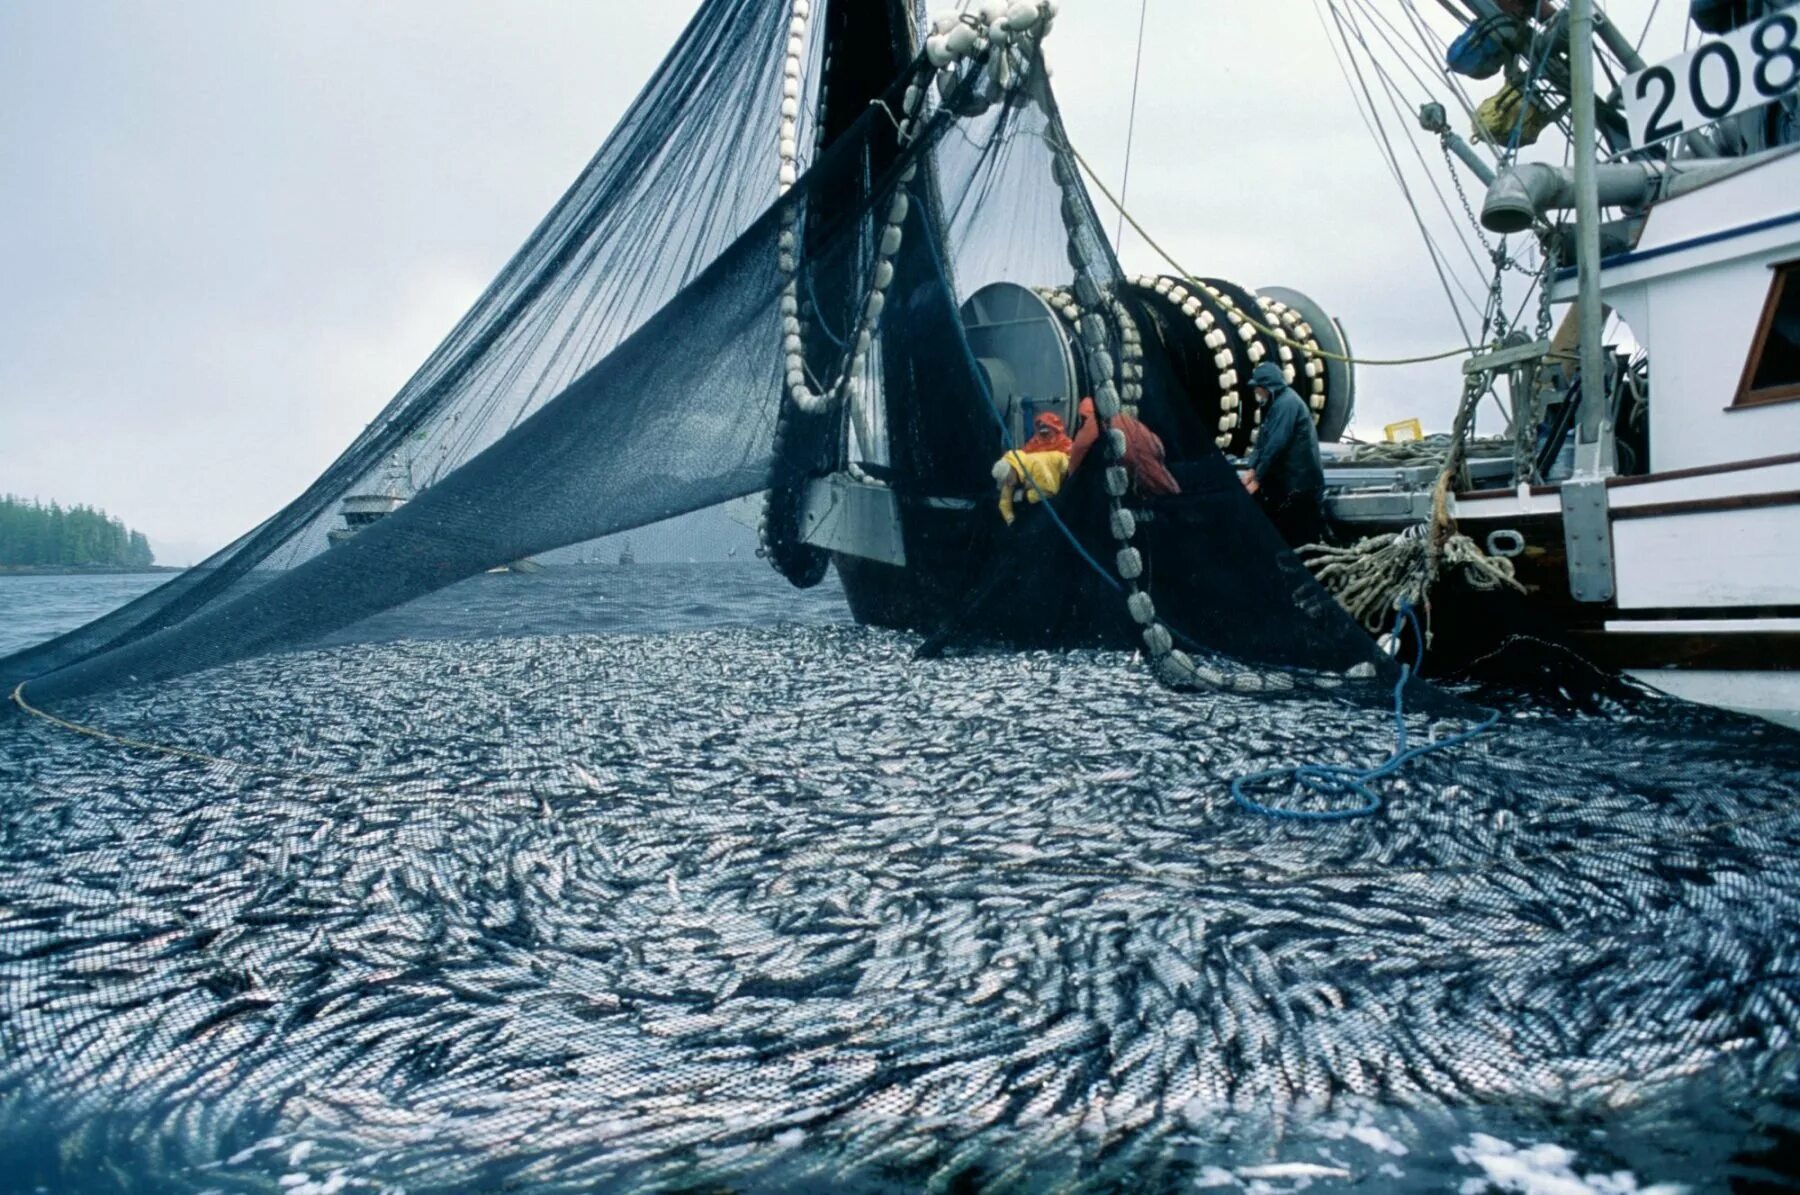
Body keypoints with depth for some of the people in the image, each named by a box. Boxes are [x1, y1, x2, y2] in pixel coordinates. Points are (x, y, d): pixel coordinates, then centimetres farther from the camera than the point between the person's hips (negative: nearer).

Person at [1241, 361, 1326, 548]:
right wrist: (1253, 469, 2)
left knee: (1302, 536, -3)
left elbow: (1276, 444, -22)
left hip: (1299, 481, -10)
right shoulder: (1279, 403, 15)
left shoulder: (1287, 403, -18)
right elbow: (1264, 440, 15)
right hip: (1288, 479, 10)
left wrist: (1258, 479, -17)